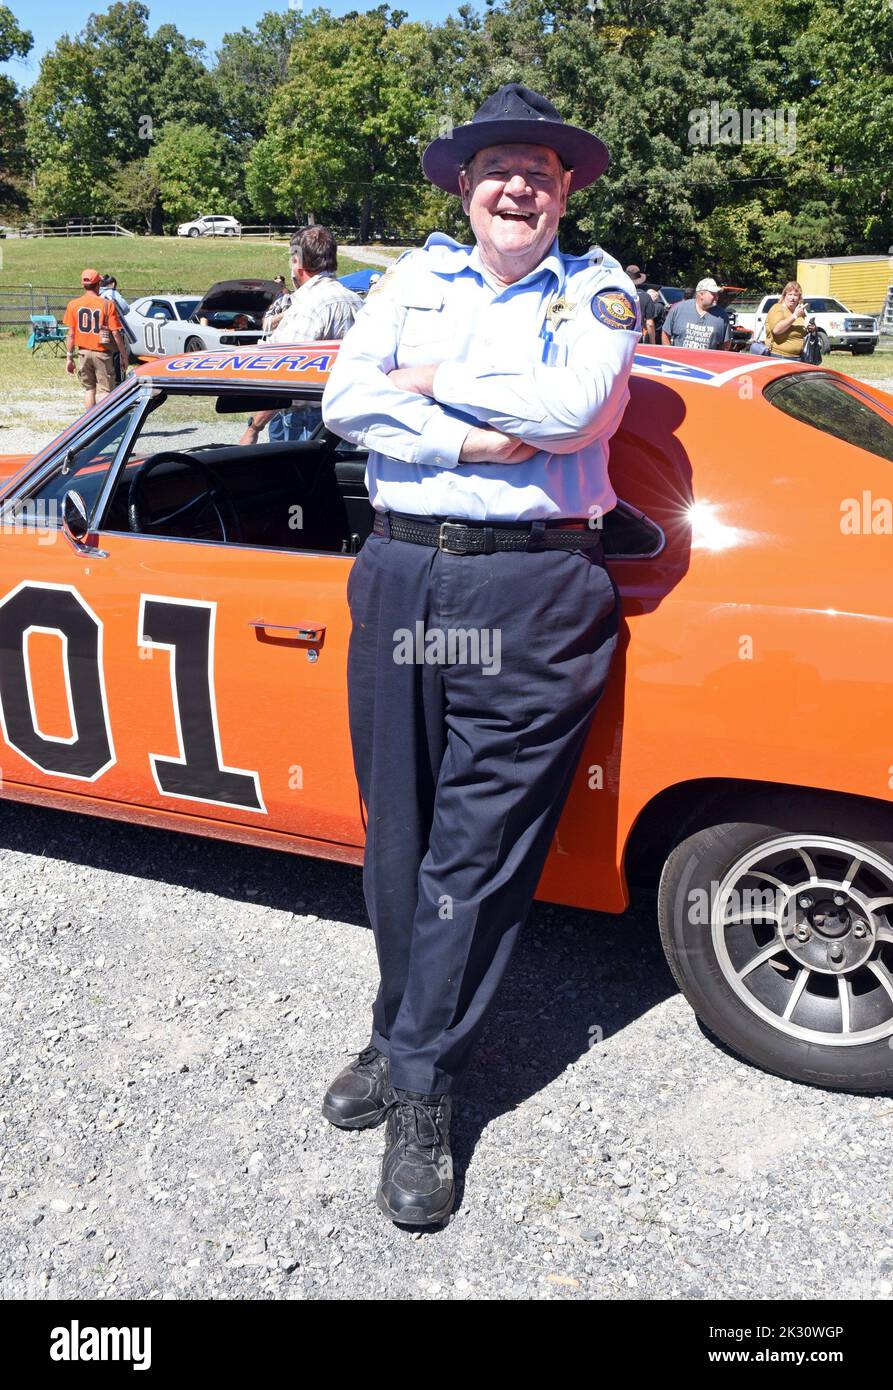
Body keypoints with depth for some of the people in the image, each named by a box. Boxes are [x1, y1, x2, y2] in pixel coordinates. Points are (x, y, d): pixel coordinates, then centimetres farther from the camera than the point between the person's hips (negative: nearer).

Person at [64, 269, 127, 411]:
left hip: (84, 352, 4)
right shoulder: (107, 304, -10)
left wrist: (69, 358, 7)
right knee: (104, 390, 1)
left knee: (89, 388, 16)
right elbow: (115, 333, -10)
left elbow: (70, 334, 1)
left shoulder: (73, 305, 0)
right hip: (101, 353, -4)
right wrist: (124, 354, 0)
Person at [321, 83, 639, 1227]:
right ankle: (405, 1031, 29)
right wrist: (475, 442, -10)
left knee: (477, 852, -1)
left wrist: (435, 383, -3)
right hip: (399, 573, 4)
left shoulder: (597, 287, 9)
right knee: (397, 832, 10)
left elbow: (578, 409, -12)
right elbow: (344, 402, 1)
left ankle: (421, 1089, 10)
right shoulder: (414, 277, 16)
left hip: (533, 592, -3)